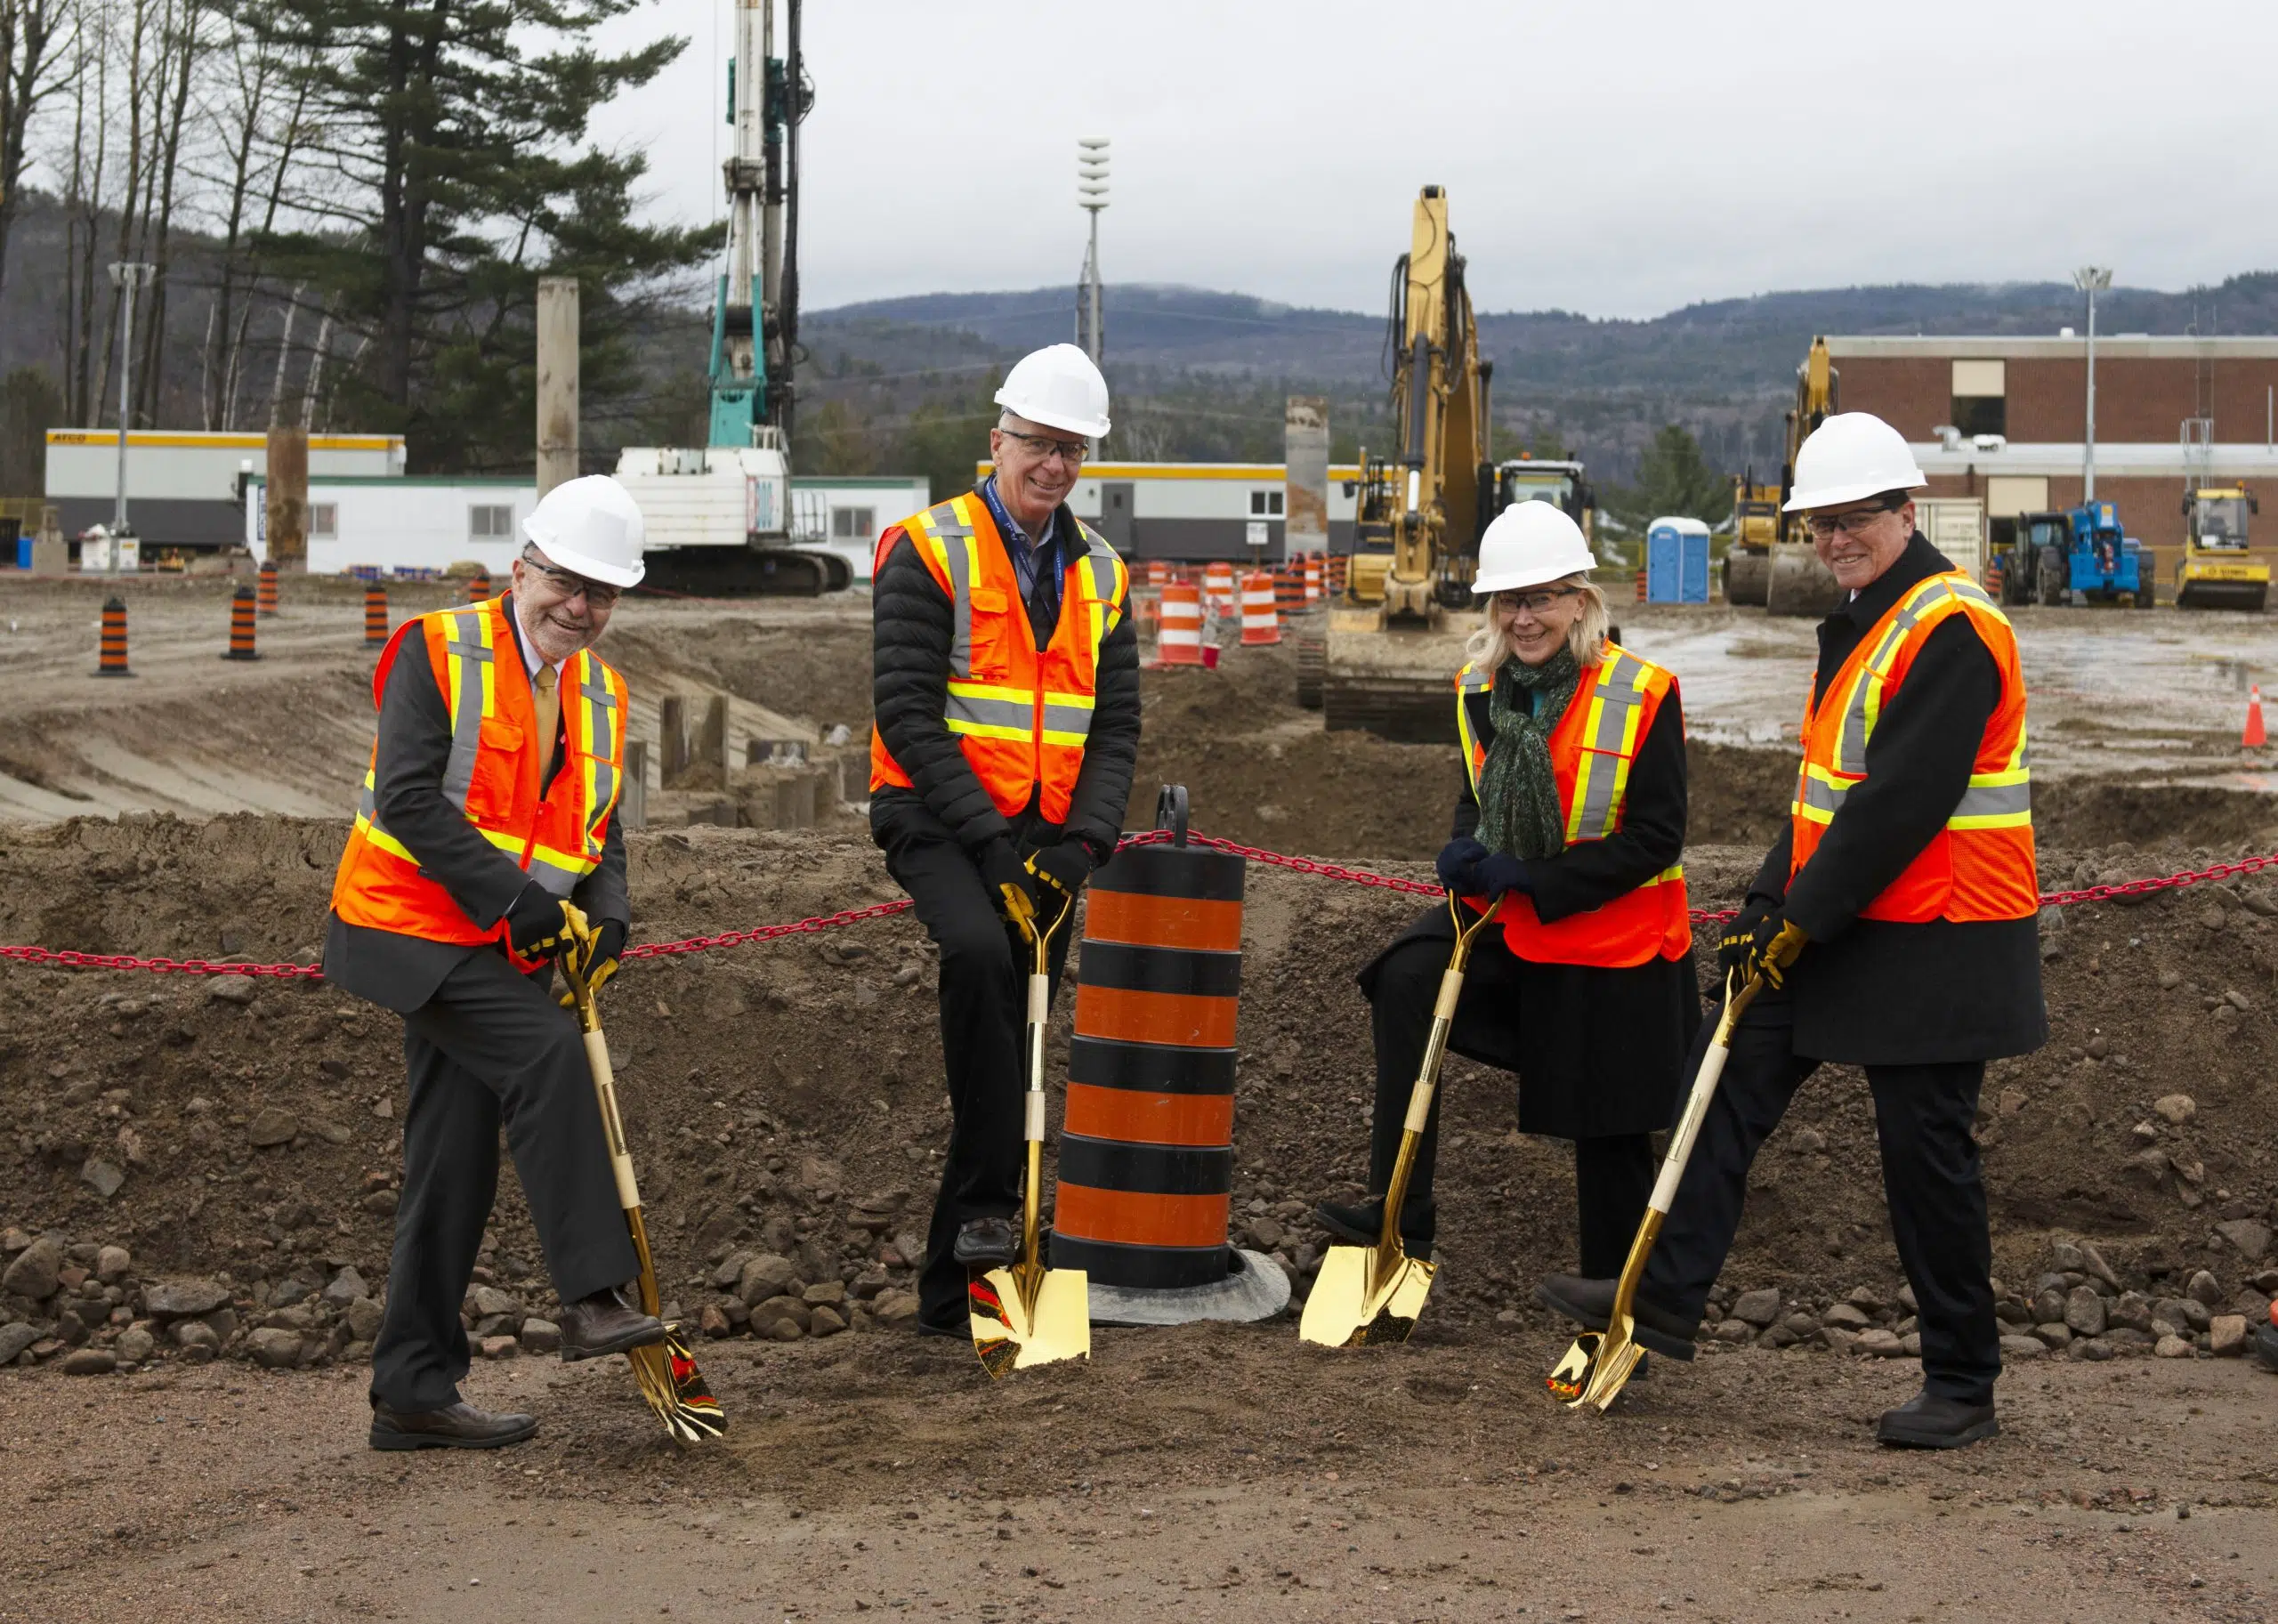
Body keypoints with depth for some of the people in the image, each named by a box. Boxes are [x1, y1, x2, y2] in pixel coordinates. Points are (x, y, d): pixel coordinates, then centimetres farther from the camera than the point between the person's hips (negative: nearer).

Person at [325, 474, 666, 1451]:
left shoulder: (601, 697, 12)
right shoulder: (437, 652, -9)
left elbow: (600, 833, 15)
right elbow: (408, 800, -17)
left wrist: (607, 917, -7)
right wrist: (514, 897, -21)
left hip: (506, 953, 7)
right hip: (415, 929, -7)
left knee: (457, 1168, 7)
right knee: (549, 1058, -25)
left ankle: (413, 1390, 13)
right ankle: (593, 1298, -24)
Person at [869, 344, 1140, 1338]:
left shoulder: (1100, 575, 11)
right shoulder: (928, 552, -5)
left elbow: (1116, 727, 9)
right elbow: (907, 712, -12)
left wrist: (1079, 844, -8)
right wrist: (991, 842, -19)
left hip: (1046, 837, 6)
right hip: (939, 823, -5)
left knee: (1018, 1017, 5)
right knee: (982, 954, -34)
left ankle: (952, 1287, 12)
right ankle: (989, 1203, -27)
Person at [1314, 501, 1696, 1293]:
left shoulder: (1642, 694, -16)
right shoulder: (1480, 691, 1)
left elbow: (1656, 838, -17)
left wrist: (1525, 878, -23)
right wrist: (1470, 856, -9)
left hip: (1615, 941, -4)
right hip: (1510, 927, 4)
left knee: (1610, 1132, 6)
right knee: (1408, 979, -23)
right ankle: (1400, 1215, -19)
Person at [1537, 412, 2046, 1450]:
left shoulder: (1952, 629, -17)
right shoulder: (1857, 623, 14)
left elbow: (1902, 803, -22)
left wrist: (1802, 920, -18)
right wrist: (1768, 906, 10)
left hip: (1934, 941, -9)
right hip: (1835, 926, 9)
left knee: (1925, 1153, -2)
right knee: (1731, 1082, 6)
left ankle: (1963, 1386, 10)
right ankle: (1666, 1300, 12)